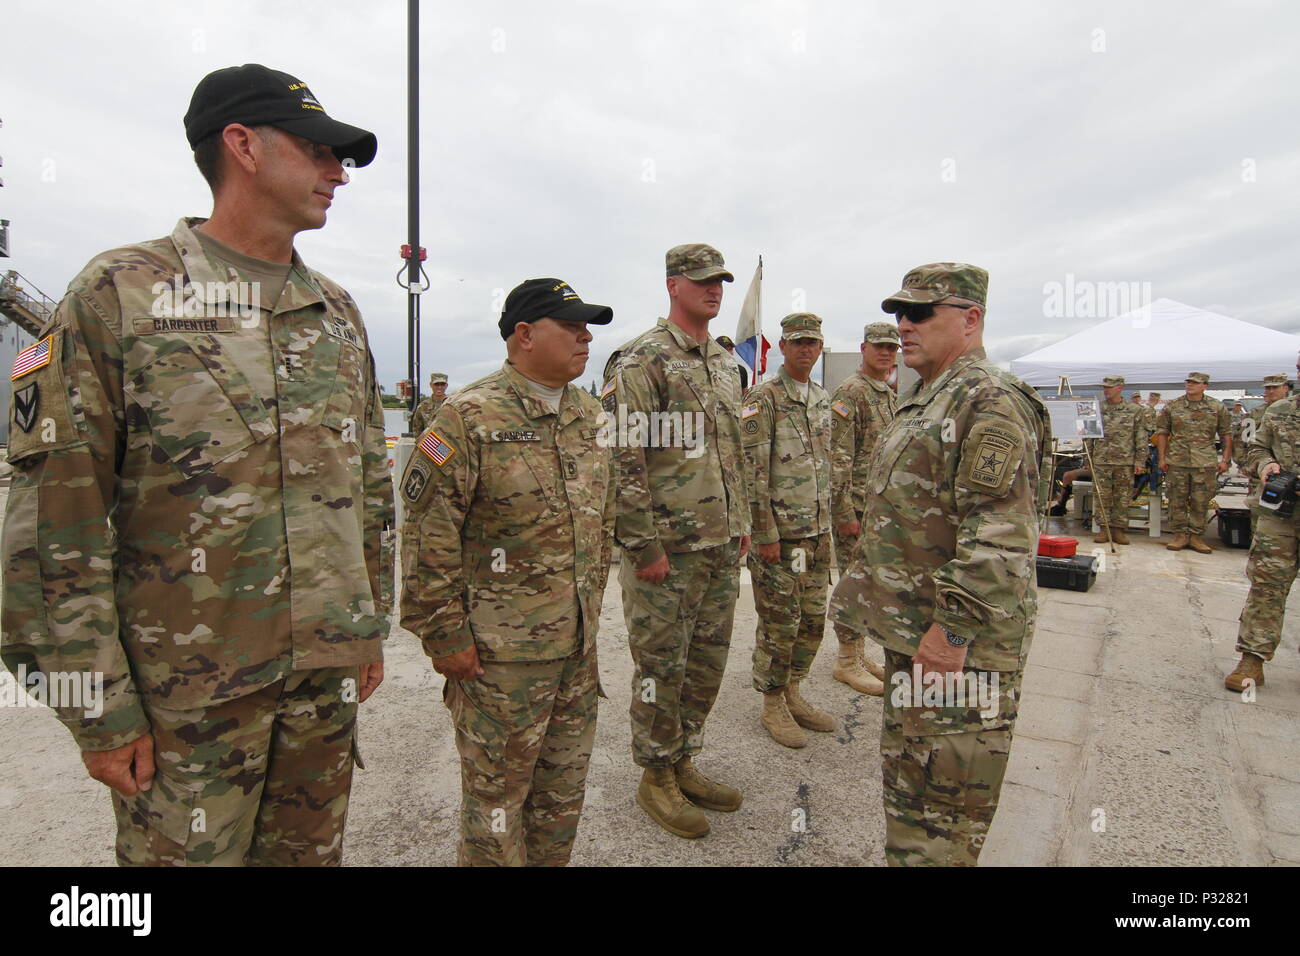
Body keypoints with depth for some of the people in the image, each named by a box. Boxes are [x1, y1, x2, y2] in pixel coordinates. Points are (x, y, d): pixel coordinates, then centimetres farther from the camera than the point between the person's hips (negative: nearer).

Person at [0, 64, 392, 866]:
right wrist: (99, 707, -10)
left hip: (328, 667, 5)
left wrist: (373, 625, 12)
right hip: (188, 689, -4)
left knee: (312, 851, 19)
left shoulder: (339, 311, 8)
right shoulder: (119, 294, -7)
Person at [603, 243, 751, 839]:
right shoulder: (641, 361, -12)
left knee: (707, 665, 17)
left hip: (721, 549, 8)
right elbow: (623, 461, -17)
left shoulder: (723, 363, 15)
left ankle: (684, 764, 35)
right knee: (661, 669, 6)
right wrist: (644, 545, -18)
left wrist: (742, 523, 17)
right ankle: (656, 779, 26)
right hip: (666, 549, -8)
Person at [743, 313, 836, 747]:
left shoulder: (823, 399, 13)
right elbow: (753, 473, -16)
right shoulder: (763, 399, -11)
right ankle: (773, 706, 18)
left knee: (812, 620, 14)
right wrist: (766, 534, -18)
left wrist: (827, 522, 17)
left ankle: (792, 694, 31)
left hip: (817, 532, 8)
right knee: (779, 624, 2)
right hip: (779, 533, -7)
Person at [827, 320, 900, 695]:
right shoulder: (851, 392, -12)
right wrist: (845, 513, -21)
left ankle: (858, 652, 27)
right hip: (855, 506, -9)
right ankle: (847, 661, 10)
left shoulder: (888, 393, 16)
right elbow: (838, 457, -18)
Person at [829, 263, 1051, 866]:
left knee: (945, 800, 3)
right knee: (905, 774, 22)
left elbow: (997, 540, -24)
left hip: (957, 642, -10)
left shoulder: (991, 403, -16)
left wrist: (952, 630, -23)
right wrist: (870, 596, 21)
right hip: (911, 632, 10)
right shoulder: (922, 401, 15)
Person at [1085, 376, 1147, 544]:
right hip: (1101, 461, 1)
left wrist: (1140, 461, -3)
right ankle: (1103, 528, 8)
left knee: (1123, 497, 4)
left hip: (1125, 461, -1)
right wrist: (1088, 458, 8)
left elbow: (1141, 438, 2)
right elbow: (1088, 437, 12)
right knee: (1102, 496, 1)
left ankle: (1119, 529, 11)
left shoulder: (1134, 410, 3)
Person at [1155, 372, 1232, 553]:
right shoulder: (1172, 406, 4)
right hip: (1176, 462, 0)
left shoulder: (1217, 407, 6)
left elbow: (1226, 434, 9)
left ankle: (1197, 536, 13)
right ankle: (1180, 535, 12)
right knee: (1177, 500, 3)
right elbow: (1162, 432, 6)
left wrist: (1225, 459, 3)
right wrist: (1162, 458, 1)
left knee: (1201, 501, 4)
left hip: (1205, 463, 0)